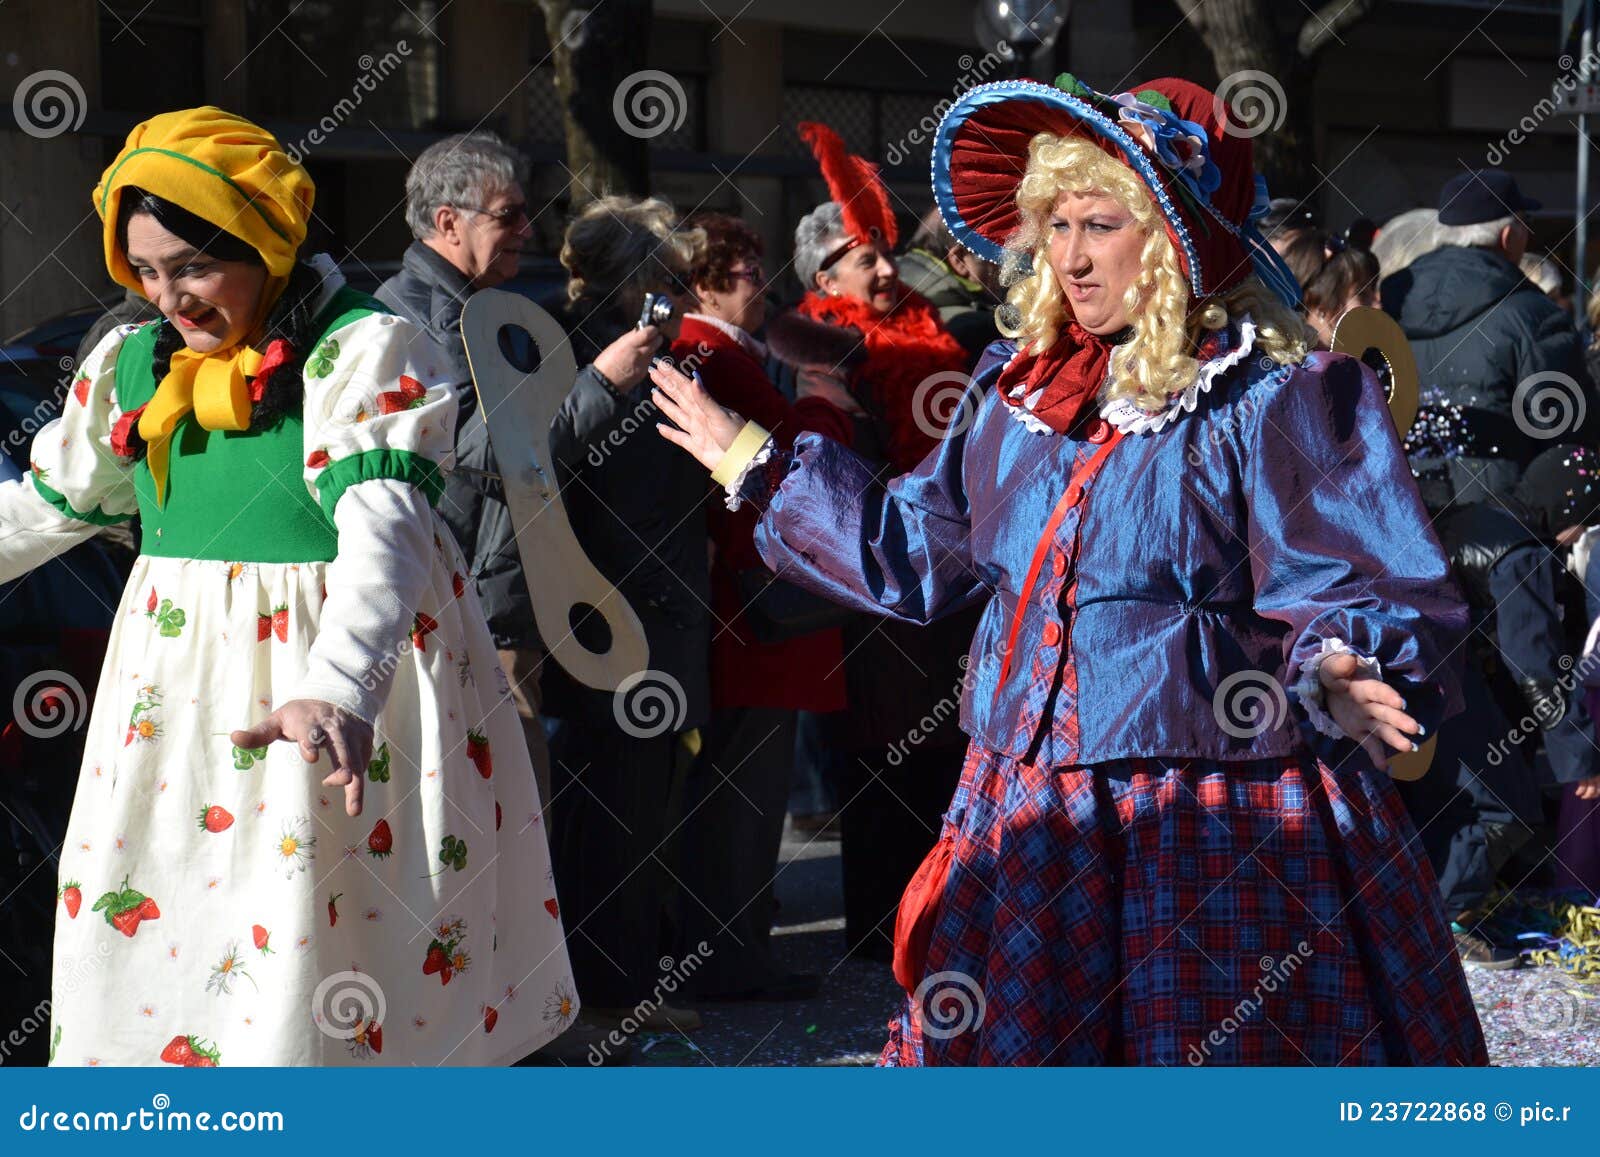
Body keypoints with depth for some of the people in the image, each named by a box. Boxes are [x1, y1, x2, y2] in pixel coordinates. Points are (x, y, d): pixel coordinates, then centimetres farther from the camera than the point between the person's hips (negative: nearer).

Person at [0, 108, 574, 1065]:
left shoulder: (364, 350, -14)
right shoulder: (135, 362, 7)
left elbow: (385, 523, -28)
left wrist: (340, 687, -44)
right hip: (177, 674, 7)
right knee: (133, 917, 8)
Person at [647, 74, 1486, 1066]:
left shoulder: (1278, 398, -10)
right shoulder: (1028, 391, 11)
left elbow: (1364, 601, -15)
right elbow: (916, 548, 21)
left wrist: (1335, 677, -37)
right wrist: (752, 462, 25)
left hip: (1225, 831, -6)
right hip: (1031, 825, 6)